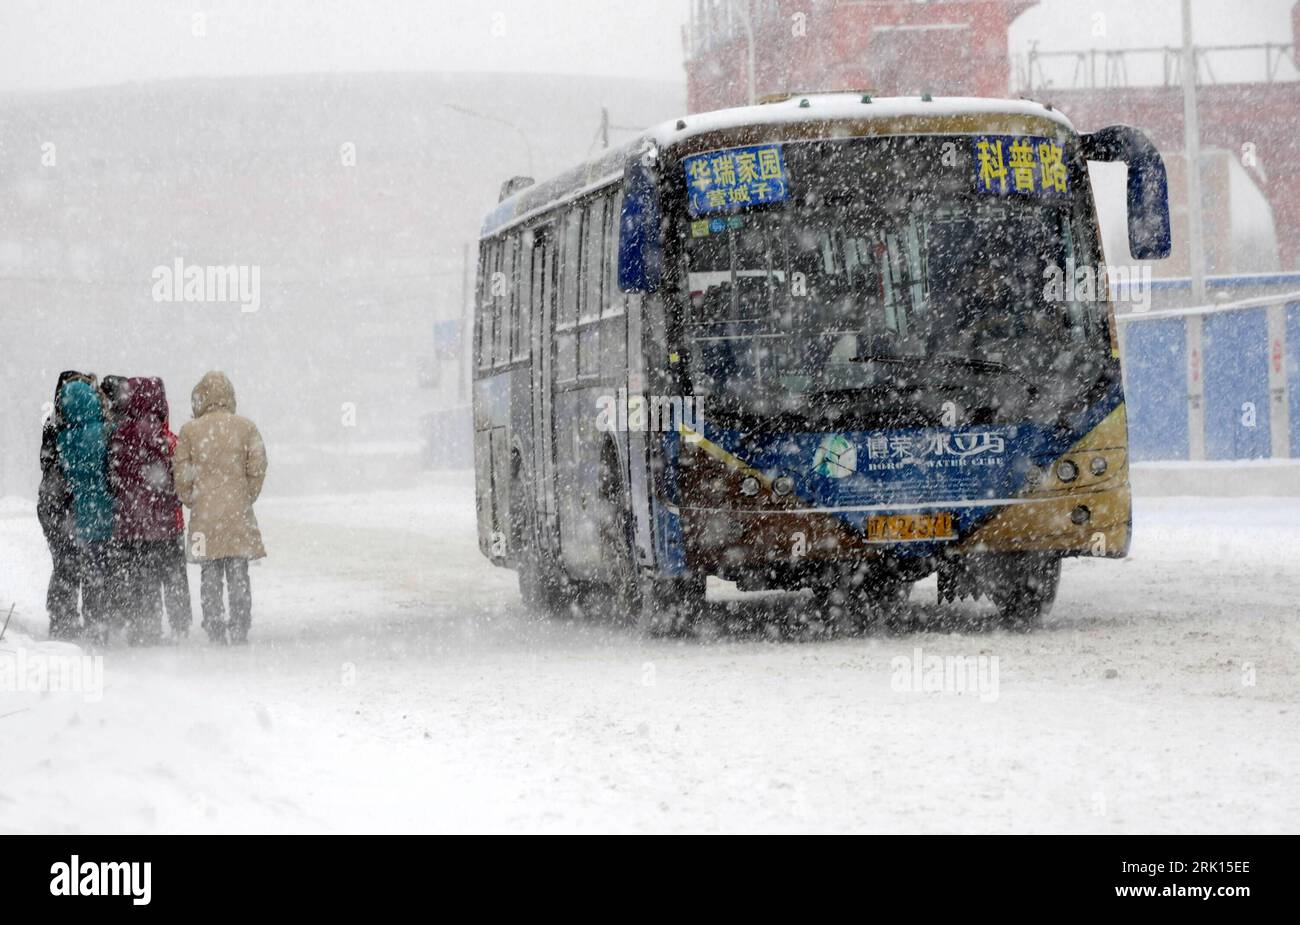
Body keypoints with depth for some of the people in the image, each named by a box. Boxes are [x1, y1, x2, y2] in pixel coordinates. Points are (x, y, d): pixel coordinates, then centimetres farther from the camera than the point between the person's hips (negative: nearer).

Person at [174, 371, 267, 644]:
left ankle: (216, 633, 3)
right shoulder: (246, 427, 0)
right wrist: (246, 498, 10)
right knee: (239, 577, 6)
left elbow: (182, 475, -2)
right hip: (239, 515, 1)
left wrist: (192, 502, 12)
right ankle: (239, 631, 3)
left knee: (209, 578, 5)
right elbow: (257, 468, -2)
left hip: (204, 516, -1)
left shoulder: (190, 430, -2)